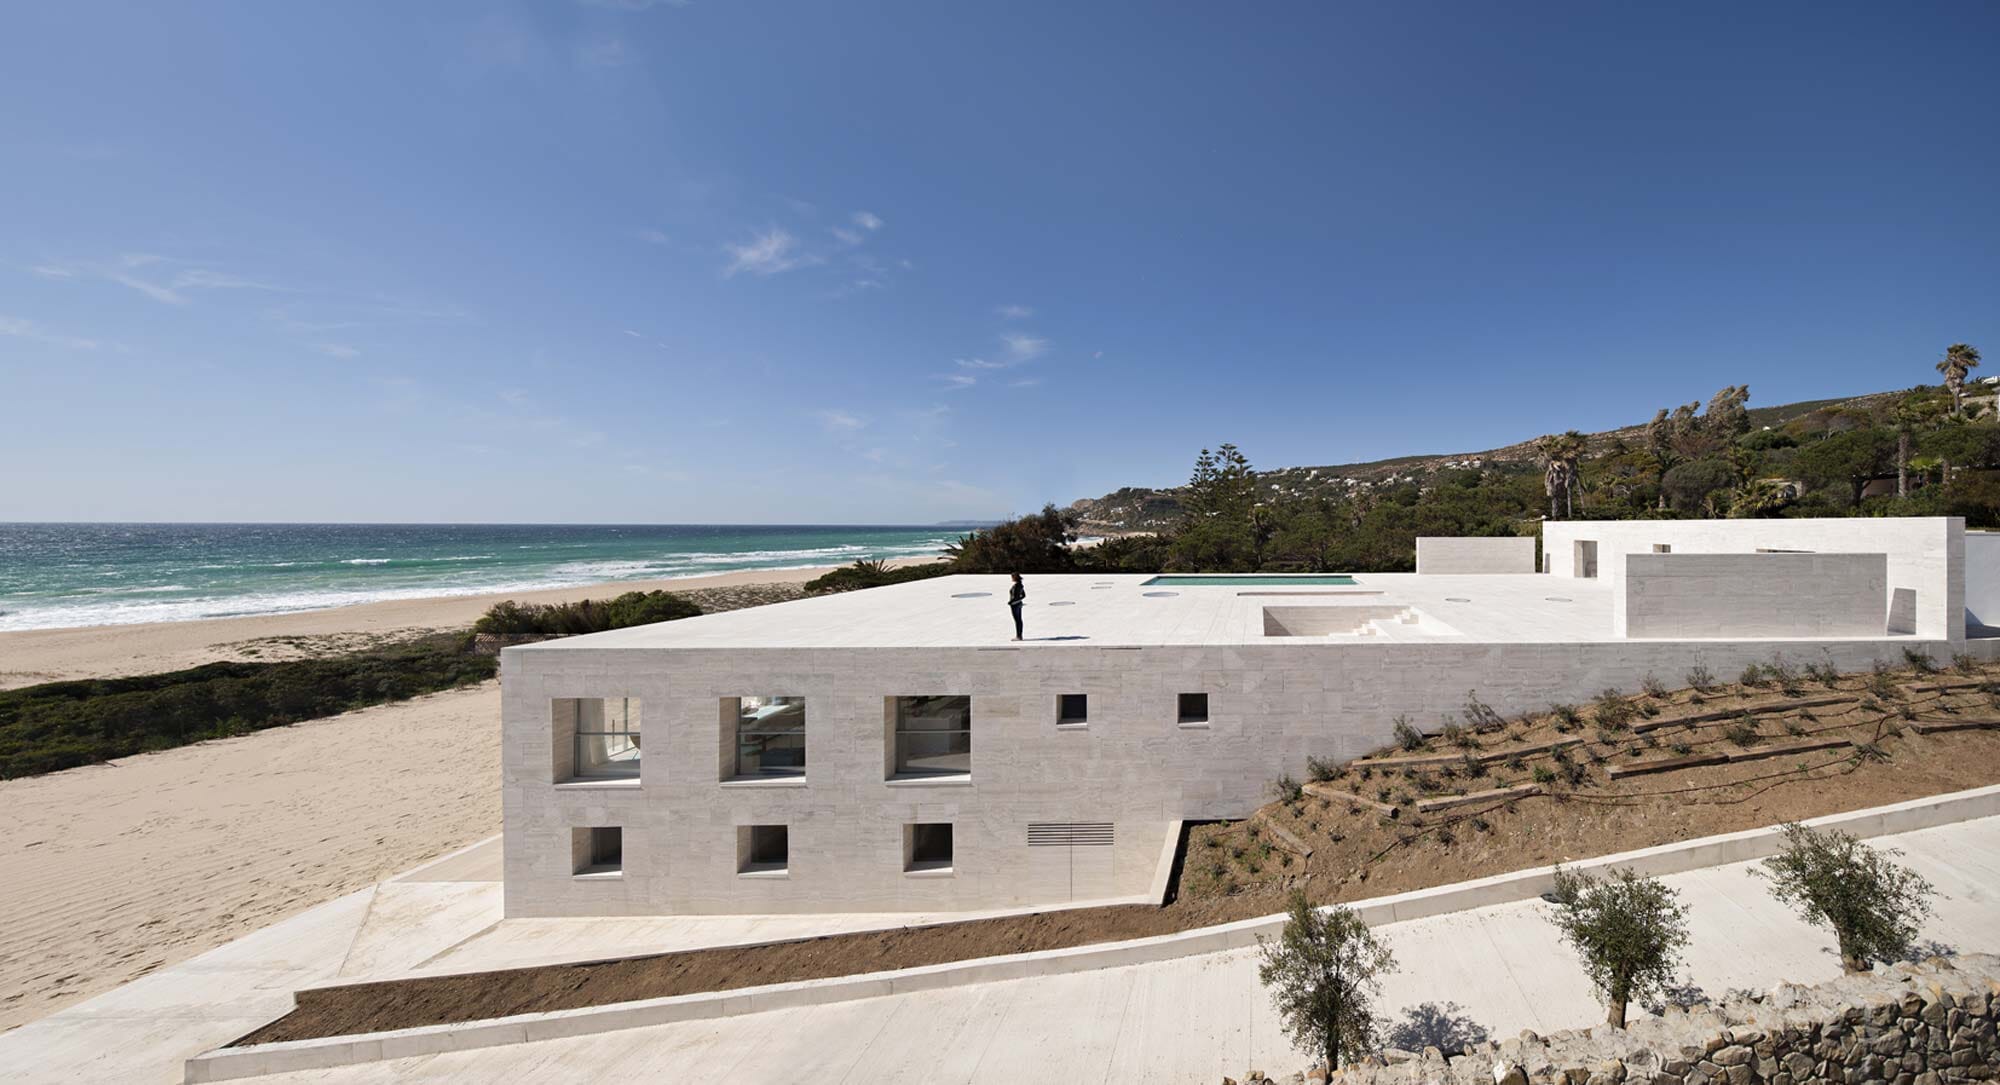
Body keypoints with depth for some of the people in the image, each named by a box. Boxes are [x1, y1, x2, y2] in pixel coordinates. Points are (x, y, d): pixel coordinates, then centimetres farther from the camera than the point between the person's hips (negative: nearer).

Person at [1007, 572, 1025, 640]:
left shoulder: (1015, 586, -20)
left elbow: (1015, 597, -23)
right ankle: (1020, 636, 17)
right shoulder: (1021, 585, 8)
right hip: (1019, 604, 10)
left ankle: (1018, 636, 0)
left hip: (1014, 605, -10)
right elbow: (1024, 595, 14)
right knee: (1019, 620, 11)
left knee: (1017, 620, -4)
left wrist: (1010, 602, -10)